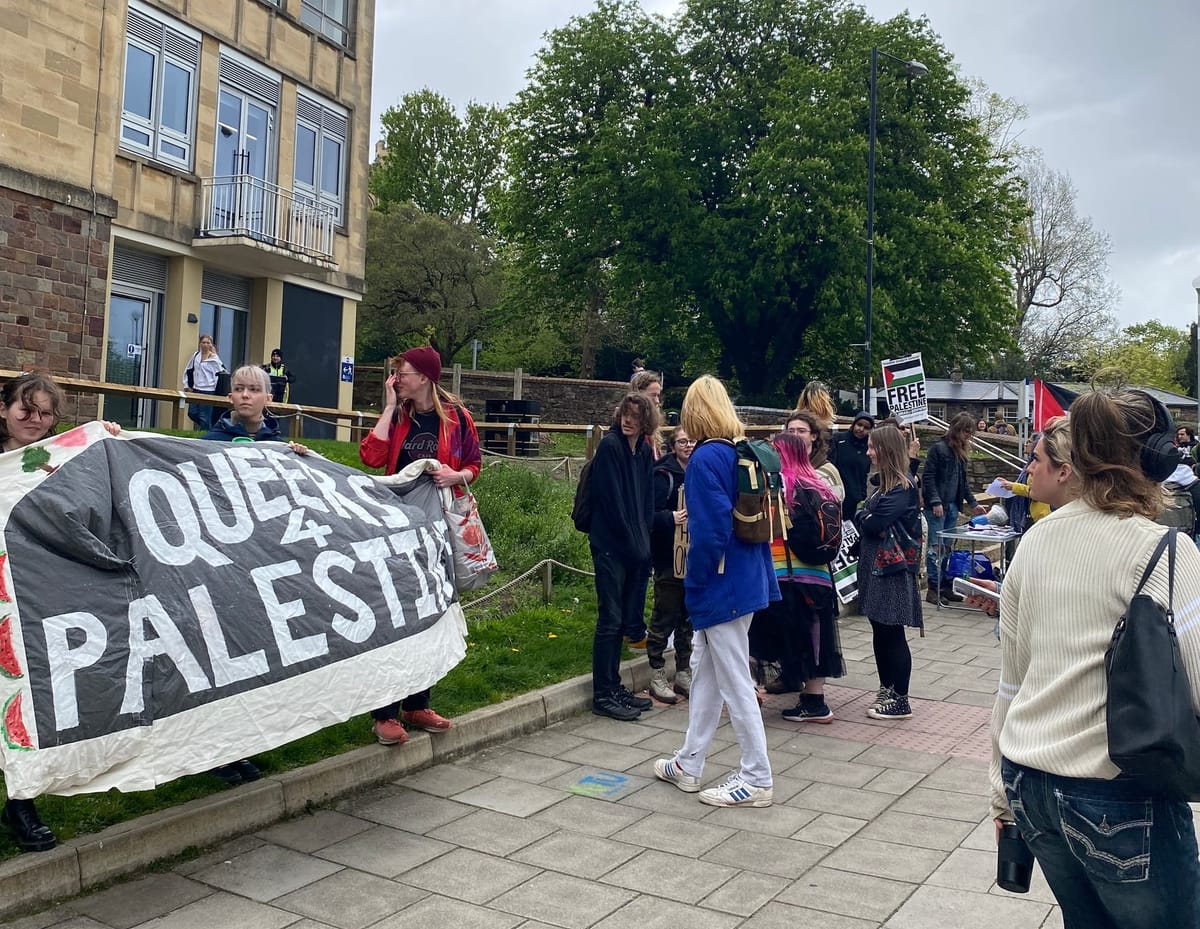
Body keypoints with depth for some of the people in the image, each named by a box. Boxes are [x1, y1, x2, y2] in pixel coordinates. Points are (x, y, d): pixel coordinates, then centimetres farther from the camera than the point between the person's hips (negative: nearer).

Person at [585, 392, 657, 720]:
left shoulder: (645, 451, 10)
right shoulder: (609, 445, -11)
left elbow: (647, 500, 13)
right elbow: (613, 501, -14)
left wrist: (644, 540, 3)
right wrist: (633, 543, -12)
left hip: (635, 547, 7)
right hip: (610, 545, -7)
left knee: (620, 618, 13)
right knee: (610, 618, -3)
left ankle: (614, 688, 22)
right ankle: (602, 696, 5)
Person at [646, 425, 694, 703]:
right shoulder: (663, 475, -8)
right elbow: (651, 514, -15)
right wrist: (671, 518, -30)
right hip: (669, 557, -6)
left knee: (689, 617, 12)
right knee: (664, 616, 0)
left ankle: (684, 673, 22)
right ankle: (657, 676, 11)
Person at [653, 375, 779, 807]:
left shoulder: (707, 458, -20)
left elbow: (711, 531, -25)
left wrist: (694, 583, -10)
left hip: (721, 586, -9)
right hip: (745, 576, 10)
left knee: (735, 682, 2)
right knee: (705, 671, 18)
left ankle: (757, 779, 14)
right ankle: (688, 764, 30)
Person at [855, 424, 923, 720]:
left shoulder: (902, 487, -15)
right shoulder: (885, 482, 15)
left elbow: (874, 523, -21)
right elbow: (861, 518, 12)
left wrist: (866, 518, -1)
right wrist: (870, 521, -8)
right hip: (875, 564, 9)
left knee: (892, 634, -3)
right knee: (880, 632, 14)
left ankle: (900, 701, 5)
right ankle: (887, 690, 24)